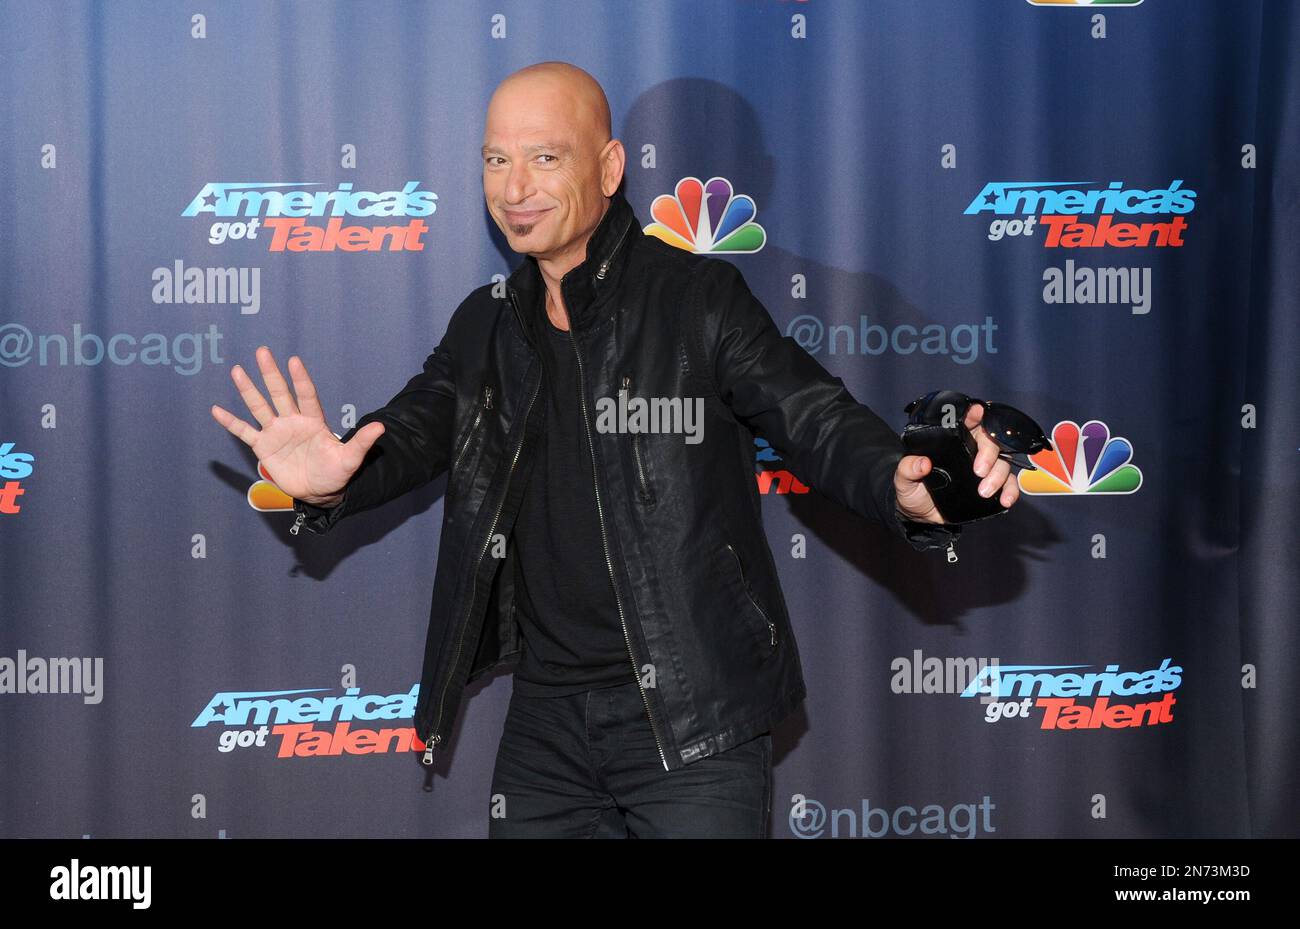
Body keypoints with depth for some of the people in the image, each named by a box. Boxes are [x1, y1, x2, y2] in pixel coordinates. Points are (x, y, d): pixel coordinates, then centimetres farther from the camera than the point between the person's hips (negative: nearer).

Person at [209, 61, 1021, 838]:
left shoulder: (699, 297, -7)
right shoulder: (487, 325, 10)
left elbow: (815, 418, -14)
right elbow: (417, 430, 0)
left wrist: (905, 484, -37)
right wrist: (333, 480, -25)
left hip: (692, 720, -5)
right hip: (549, 714, 5)